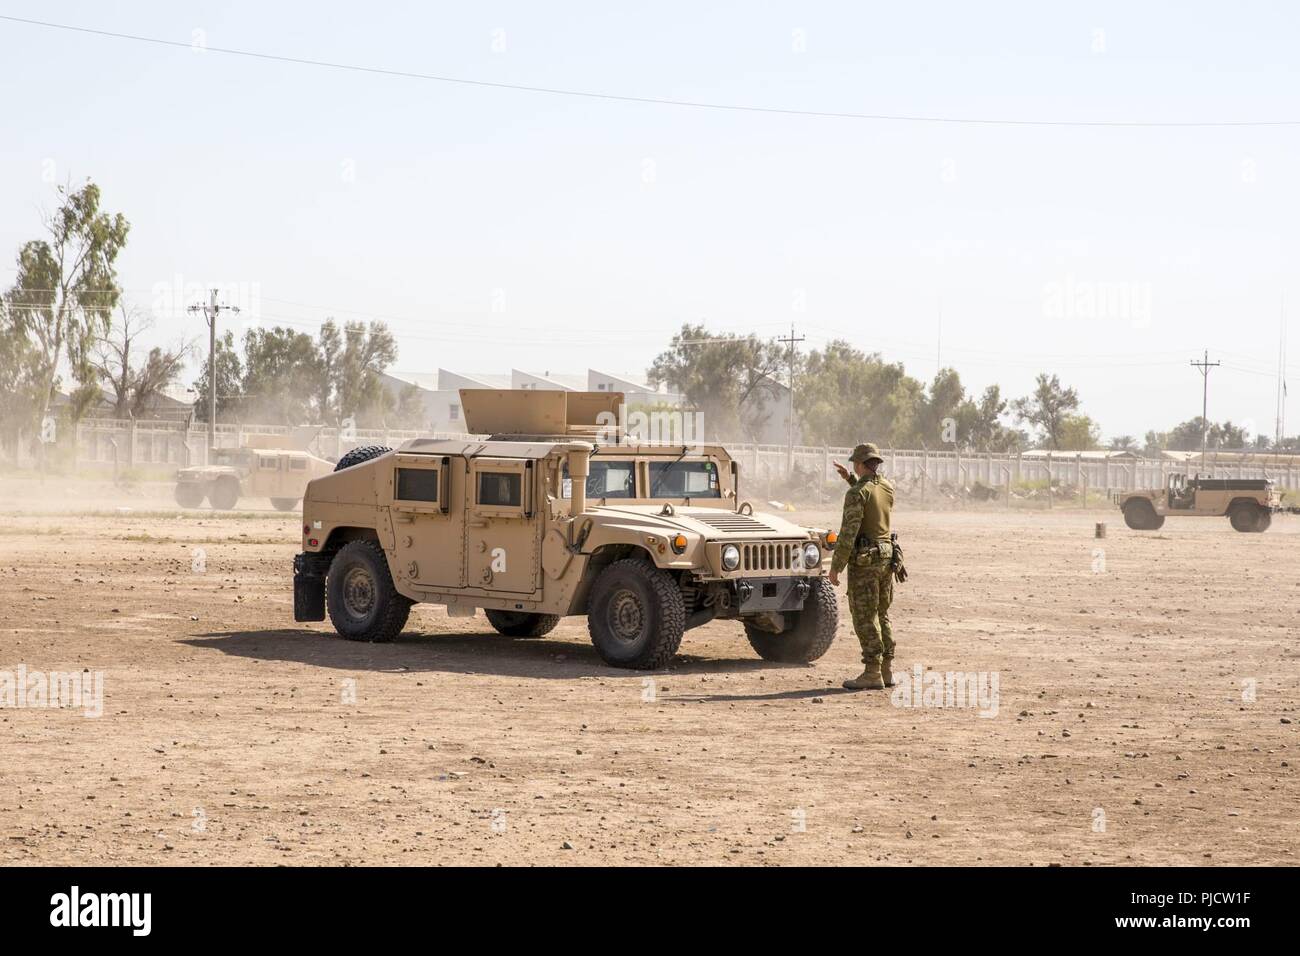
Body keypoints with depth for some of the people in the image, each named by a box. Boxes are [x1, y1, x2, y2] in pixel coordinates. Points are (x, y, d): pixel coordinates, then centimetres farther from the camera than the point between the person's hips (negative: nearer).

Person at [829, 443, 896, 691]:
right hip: (887, 556, 7)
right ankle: (887, 669, 16)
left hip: (864, 559, -7)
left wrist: (836, 566, -14)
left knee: (865, 618, -3)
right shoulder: (888, 487, 8)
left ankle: (872, 673, -5)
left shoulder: (857, 493, -15)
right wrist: (850, 479, 27)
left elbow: (848, 533, -19)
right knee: (882, 615, 15)